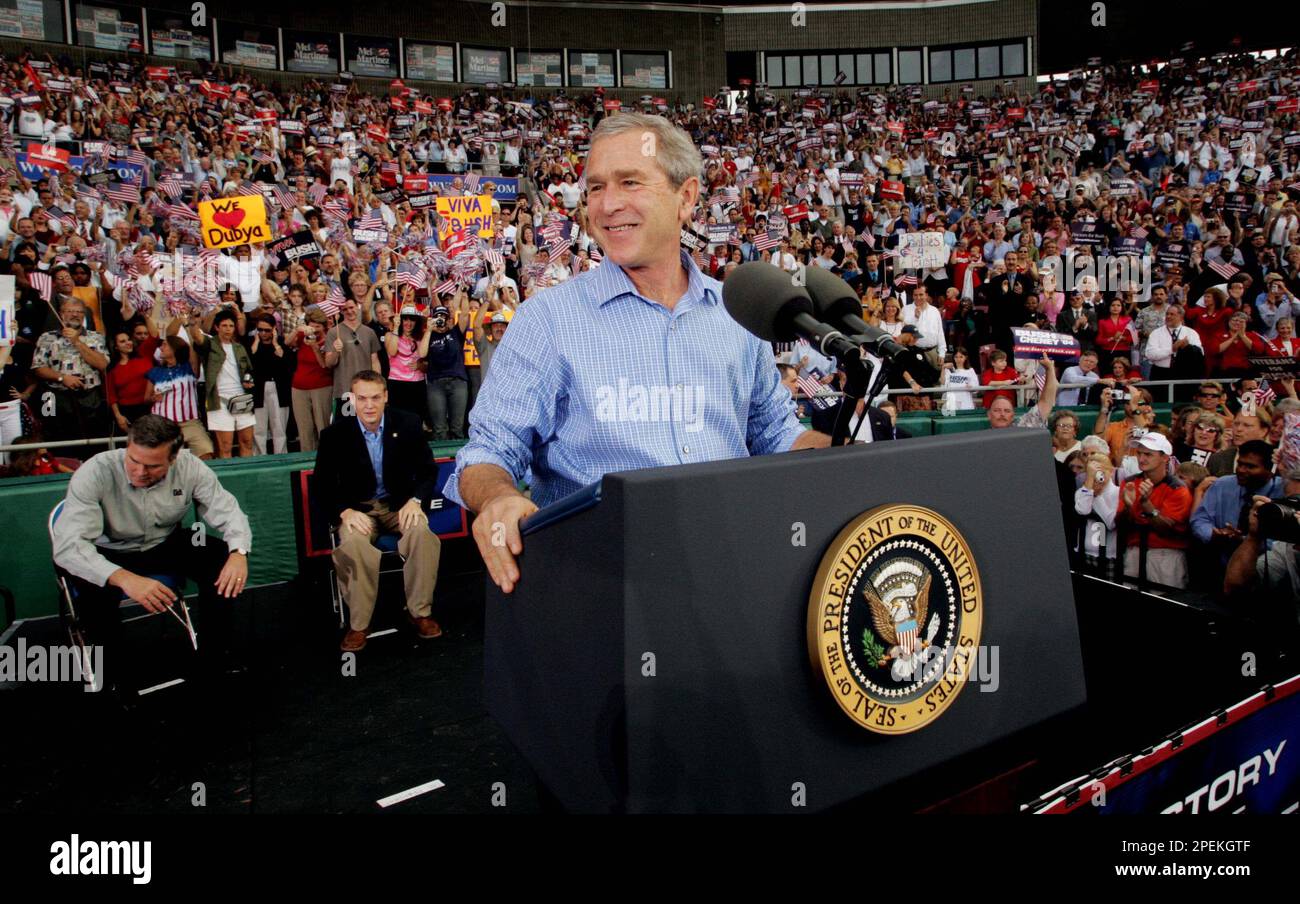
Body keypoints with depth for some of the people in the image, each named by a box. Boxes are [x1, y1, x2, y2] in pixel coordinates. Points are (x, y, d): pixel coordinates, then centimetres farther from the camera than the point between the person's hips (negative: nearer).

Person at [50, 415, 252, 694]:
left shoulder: (189, 467, -21)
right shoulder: (95, 473, -29)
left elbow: (227, 511, -15)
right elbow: (67, 545, -36)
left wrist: (239, 552, -37)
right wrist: (125, 579, -51)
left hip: (167, 544, 3)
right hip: (110, 553, -3)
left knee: (223, 562, -20)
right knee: (94, 593, -33)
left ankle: (214, 654, 1)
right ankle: (109, 676, -5)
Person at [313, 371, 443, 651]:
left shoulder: (408, 424, -4)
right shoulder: (335, 434, -6)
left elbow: (428, 470, 3)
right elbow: (323, 485, 0)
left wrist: (415, 500, -16)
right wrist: (345, 511, -19)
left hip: (399, 503, 1)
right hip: (357, 508, 0)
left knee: (421, 532, -32)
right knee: (353, 543, -34)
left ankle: (419, 611, -14)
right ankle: (358, 624, -17)